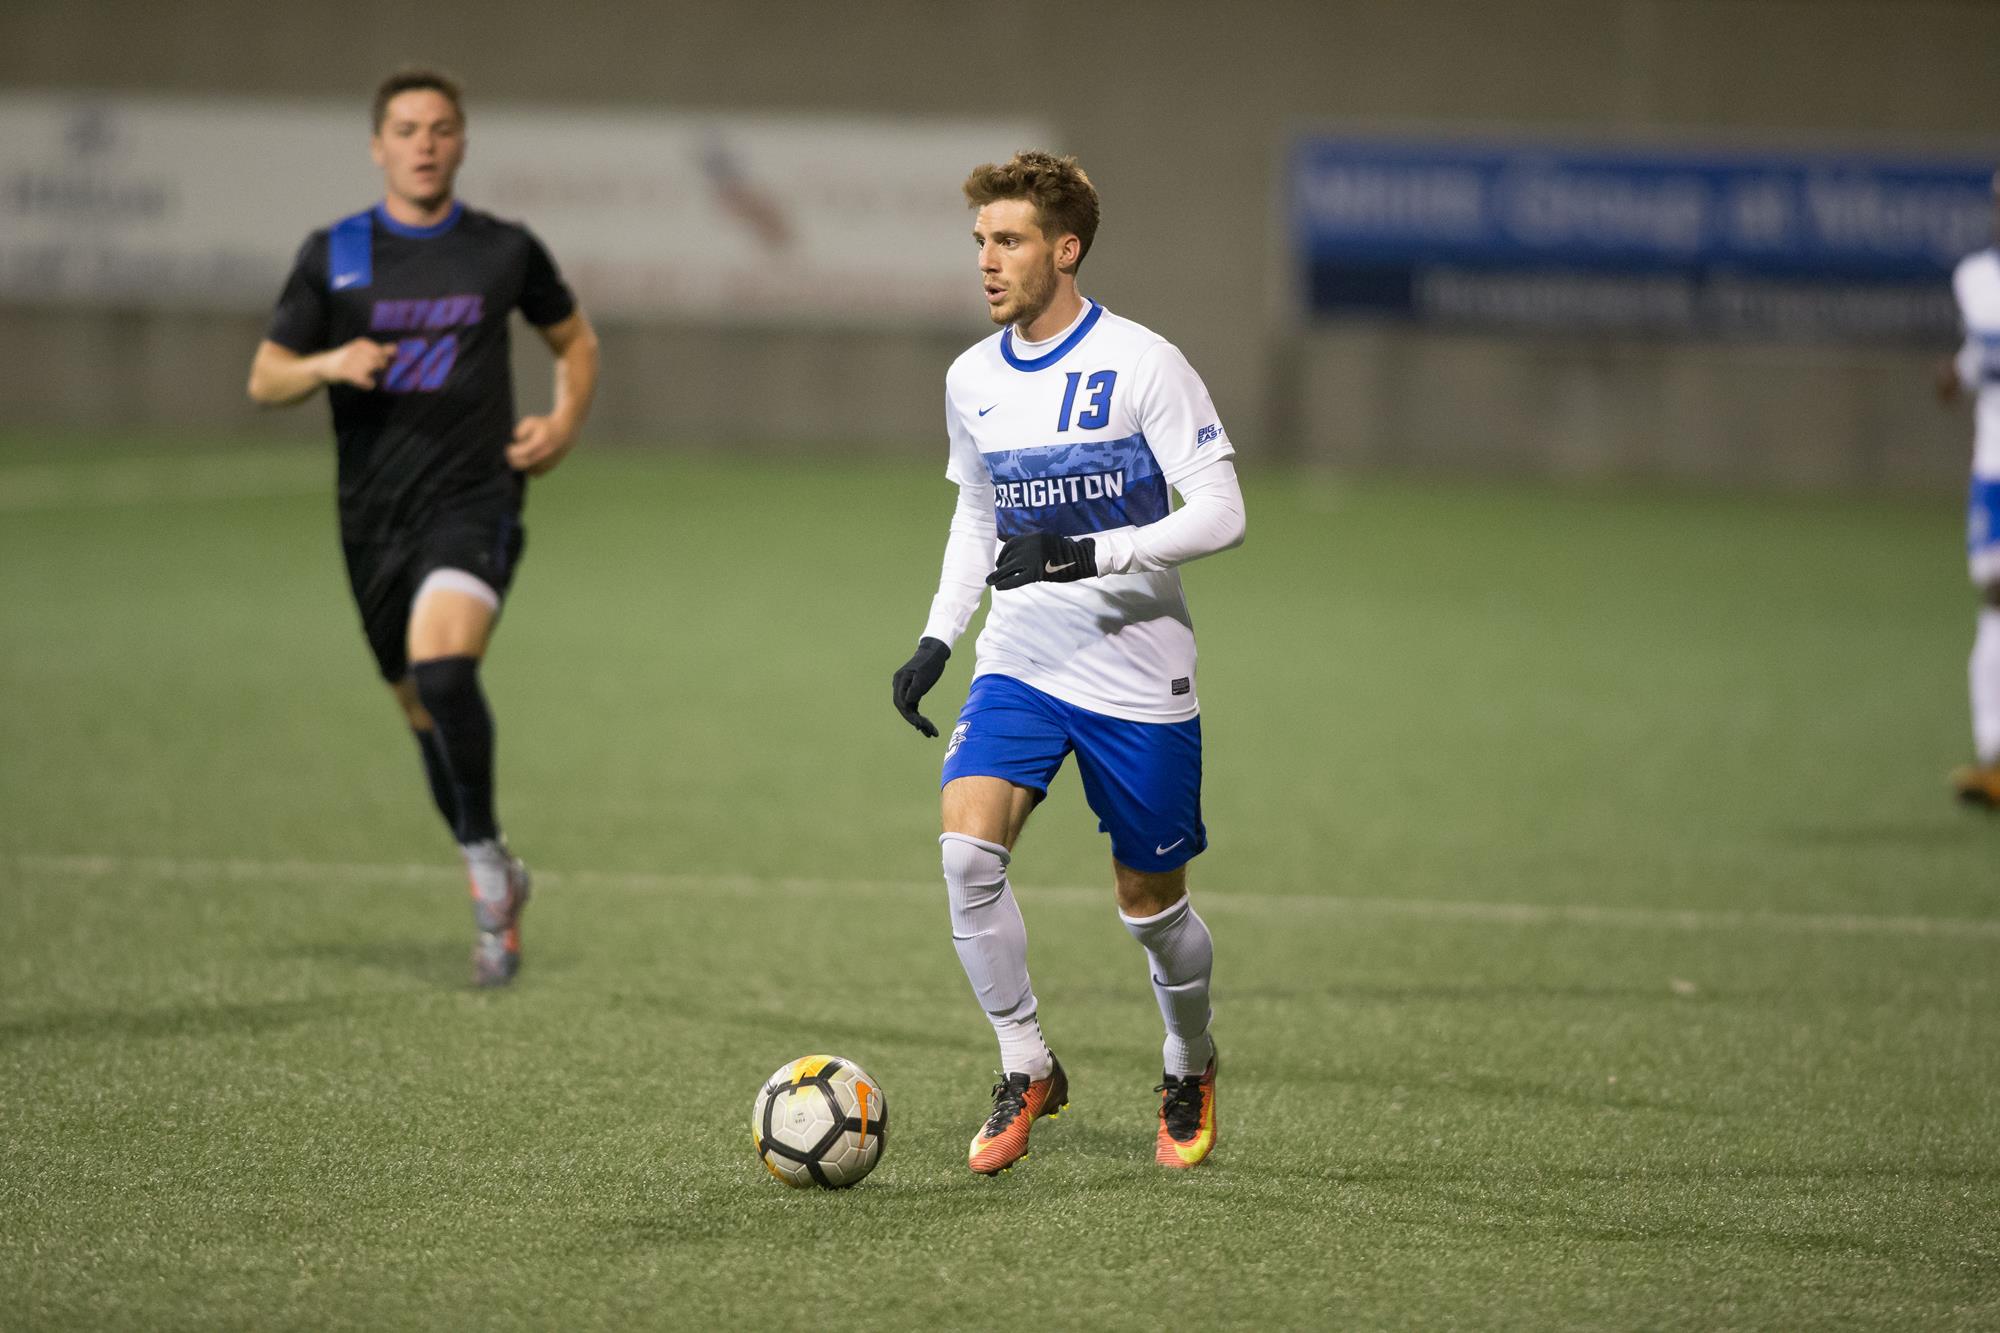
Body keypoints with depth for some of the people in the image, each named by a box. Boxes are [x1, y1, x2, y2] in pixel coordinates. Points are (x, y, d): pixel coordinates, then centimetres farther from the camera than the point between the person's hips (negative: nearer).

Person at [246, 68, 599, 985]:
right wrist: (327, 364, -16)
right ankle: (498, 891, 29)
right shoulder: (332, 255, 3)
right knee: (425, 713, 10)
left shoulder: (505, 252, 2)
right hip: (374, 517, 3)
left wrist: (566, 420, 1)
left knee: (442, 668, -28)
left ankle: (485, 855, -10)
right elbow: (264, 380, 5)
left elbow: (574, 339, 19)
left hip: (474, 501, -3)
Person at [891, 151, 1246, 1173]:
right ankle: (1026, 1071, -4)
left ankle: (1188, 1069, 34)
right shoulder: (972, 380, 5)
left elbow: (1219, 515, -15)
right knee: (967, 848, -19)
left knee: (1150, 904, 6)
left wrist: (1090, 555, -26)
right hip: (1019, 665, 4)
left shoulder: (1142, 365, -13)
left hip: (1138, 676, -4)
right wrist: (937, 637, 9)